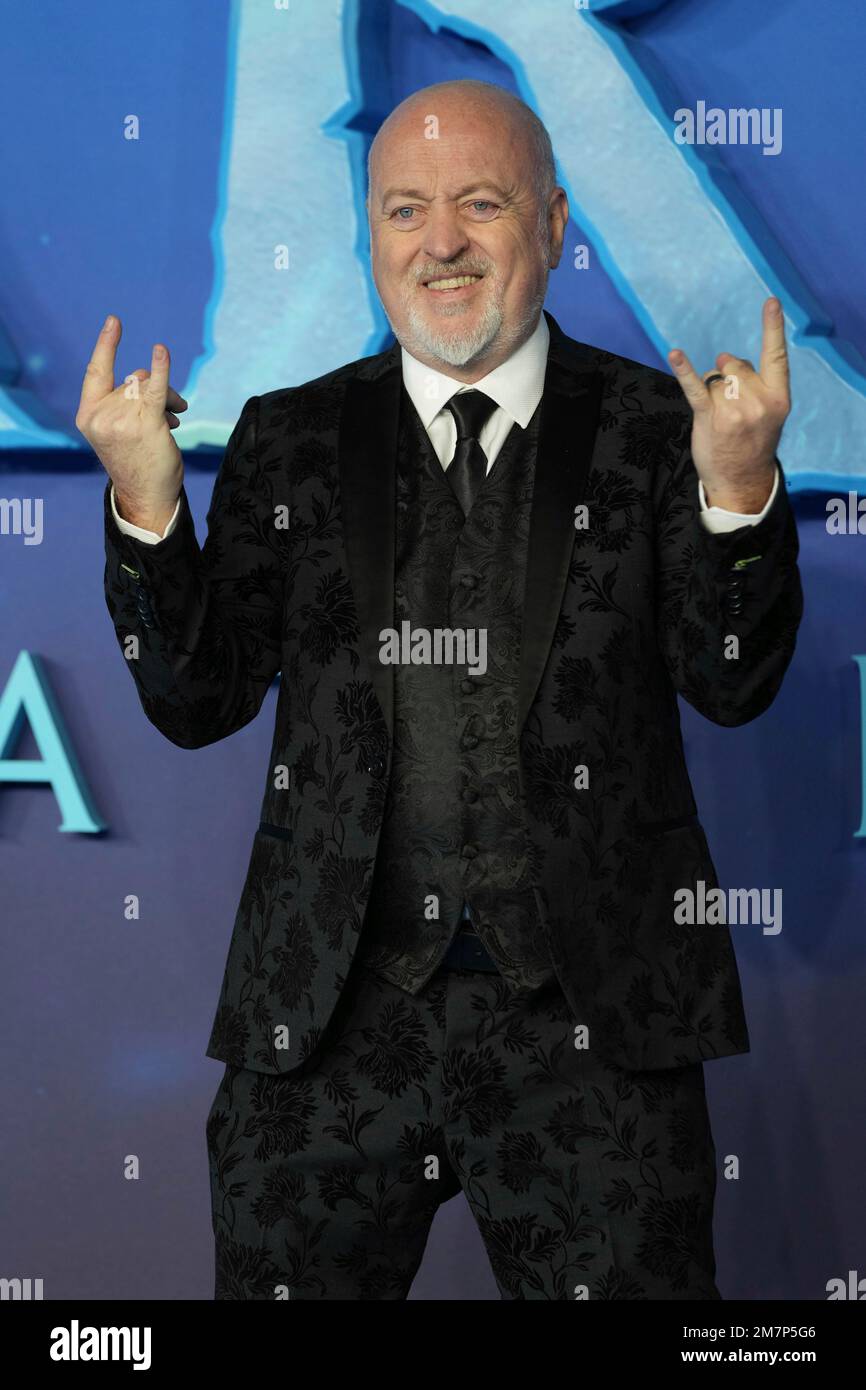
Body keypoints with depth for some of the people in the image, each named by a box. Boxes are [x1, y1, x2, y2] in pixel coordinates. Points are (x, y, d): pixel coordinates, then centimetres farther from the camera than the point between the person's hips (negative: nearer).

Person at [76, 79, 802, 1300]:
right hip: (330, 1003, 2)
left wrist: (738, 487, -18)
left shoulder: (650, 427, 5)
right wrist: (146, 502, -10)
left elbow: (734, 686, -2)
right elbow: (199, 703, 4)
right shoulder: (292, 441, 9)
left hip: (591, 1011, -1)